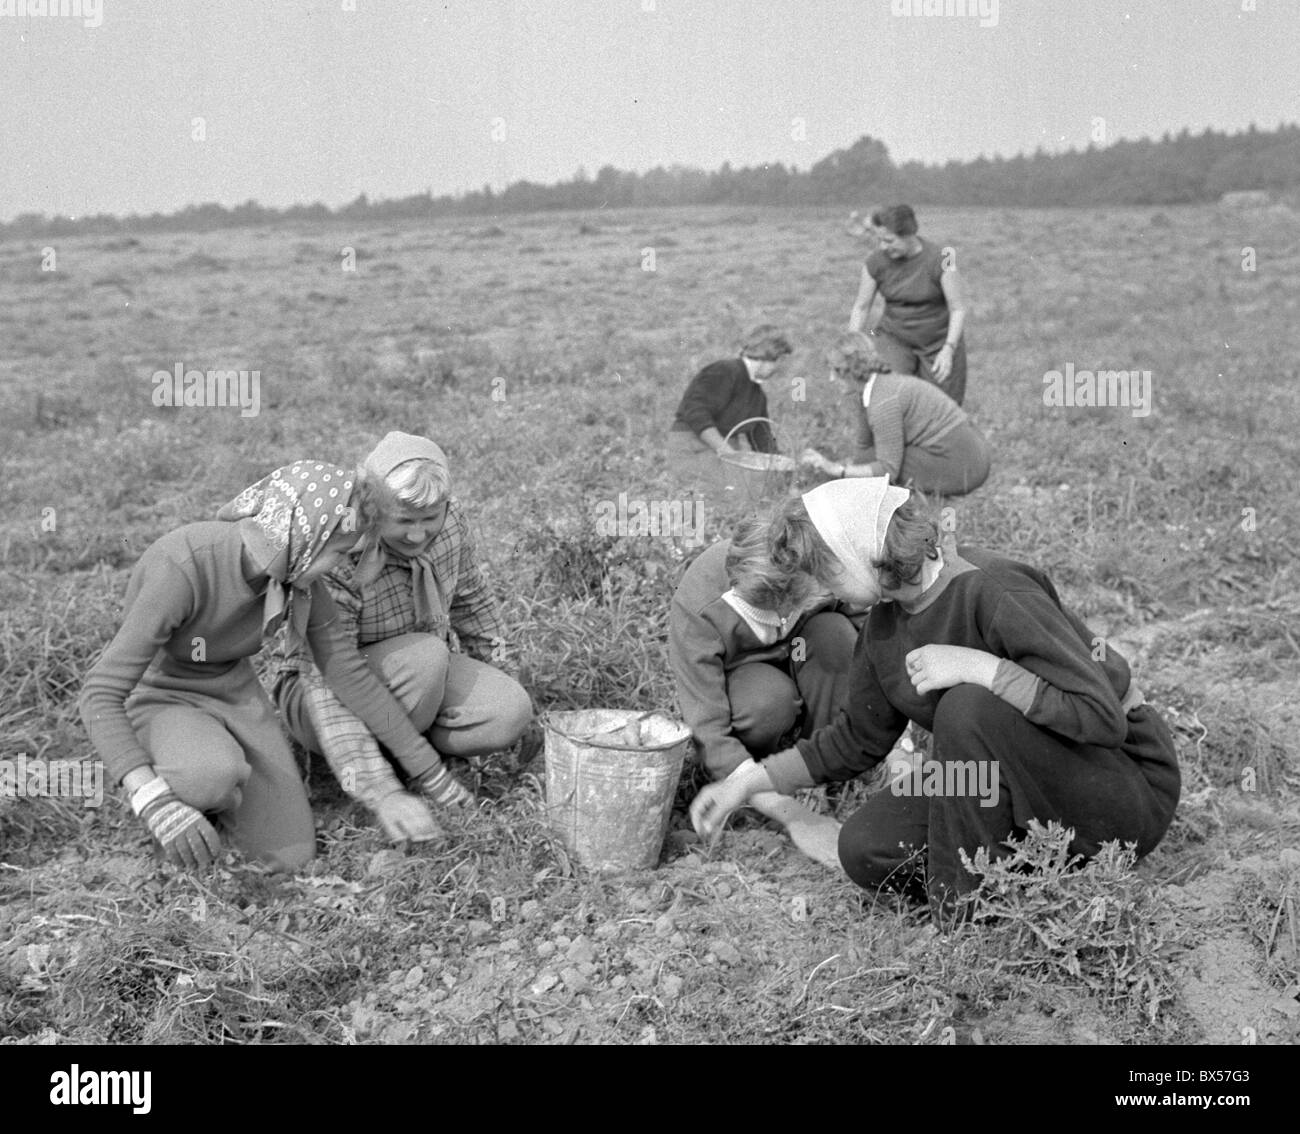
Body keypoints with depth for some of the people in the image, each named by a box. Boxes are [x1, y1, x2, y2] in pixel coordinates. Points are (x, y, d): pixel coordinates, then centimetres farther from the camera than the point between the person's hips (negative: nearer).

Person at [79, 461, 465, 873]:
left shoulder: (294, 566, -16)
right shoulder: (181, 570, -35)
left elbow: (347, 672, -7)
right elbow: (101, 695, -34)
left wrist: (427, 765, -3)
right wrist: (156, 805, -46)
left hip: (234, 695, 5)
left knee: (289, 858, -7)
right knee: (217, 776, -39)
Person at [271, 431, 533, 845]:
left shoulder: (449, 520, -16)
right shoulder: (336, 564, -33)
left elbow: (471, 599, 5)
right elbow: (331, 690, -35)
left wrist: (489, 680, 15)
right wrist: (383, 794, -42)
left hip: (426, 672, 6)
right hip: (316, 691, -5)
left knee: (511, 712, -20)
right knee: (426, 655, -35)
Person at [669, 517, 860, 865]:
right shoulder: (695, 613, -37)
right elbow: (709, 735, -39)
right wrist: (792, 815, -45)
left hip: (802, 661, 3)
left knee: (835, 633, -33)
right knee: (770, 699, -39)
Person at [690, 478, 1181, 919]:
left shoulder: (995, 593, -27)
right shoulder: (884, 624, -1)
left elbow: (1104, 718, -31)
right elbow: (859, 739, 11)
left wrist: (979, 666, -34)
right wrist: (745, 783, 7)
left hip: (1129, 787, -7)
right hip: (1014, 784, 7)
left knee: (968, 707, -32)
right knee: (865, 849, -11)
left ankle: (967, 907, -16)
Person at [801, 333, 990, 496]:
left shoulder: (884, 402, -22)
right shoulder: (865, 392, 6)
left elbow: (888, 470, -21)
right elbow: (864, 447, 12)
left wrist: (837, 469, -22)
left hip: (959, 464, -9)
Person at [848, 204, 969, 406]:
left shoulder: (941, 260, -23)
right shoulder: (876, 262, -14)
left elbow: (958, 309, -19)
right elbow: (861, 307, -4)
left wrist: (948, 350, -31)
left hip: (940, 342, -1)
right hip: (895, 339, 2)